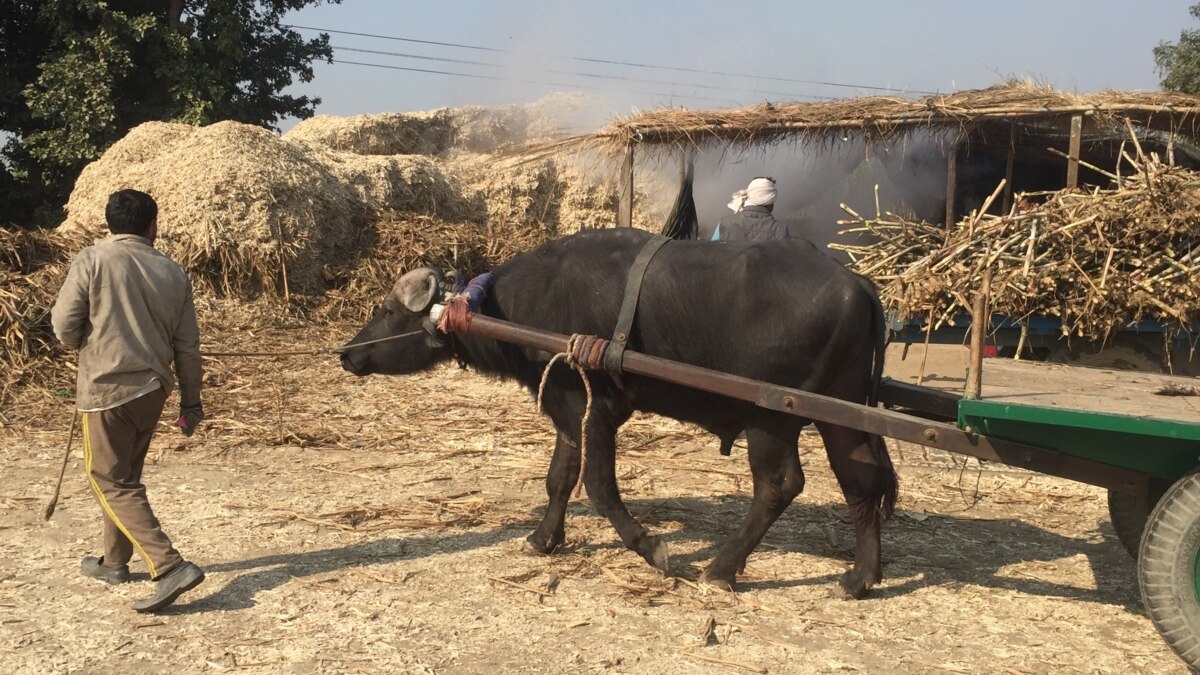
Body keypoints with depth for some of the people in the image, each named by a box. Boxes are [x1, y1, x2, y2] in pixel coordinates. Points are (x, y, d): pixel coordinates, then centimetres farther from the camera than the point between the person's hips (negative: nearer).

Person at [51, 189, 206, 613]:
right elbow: (187, 345, 5)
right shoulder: (173, 273, 3)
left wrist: (90, 346, 14)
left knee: (111, 482, 0)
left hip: (107, 387, -5)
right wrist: (191, 403, 13)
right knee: (126, 476, 21)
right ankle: (115, 562, 35)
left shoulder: (92, 260, -8)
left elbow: (64, 326, -9)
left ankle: (171, 567, -12)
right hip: (153, 388, 5)